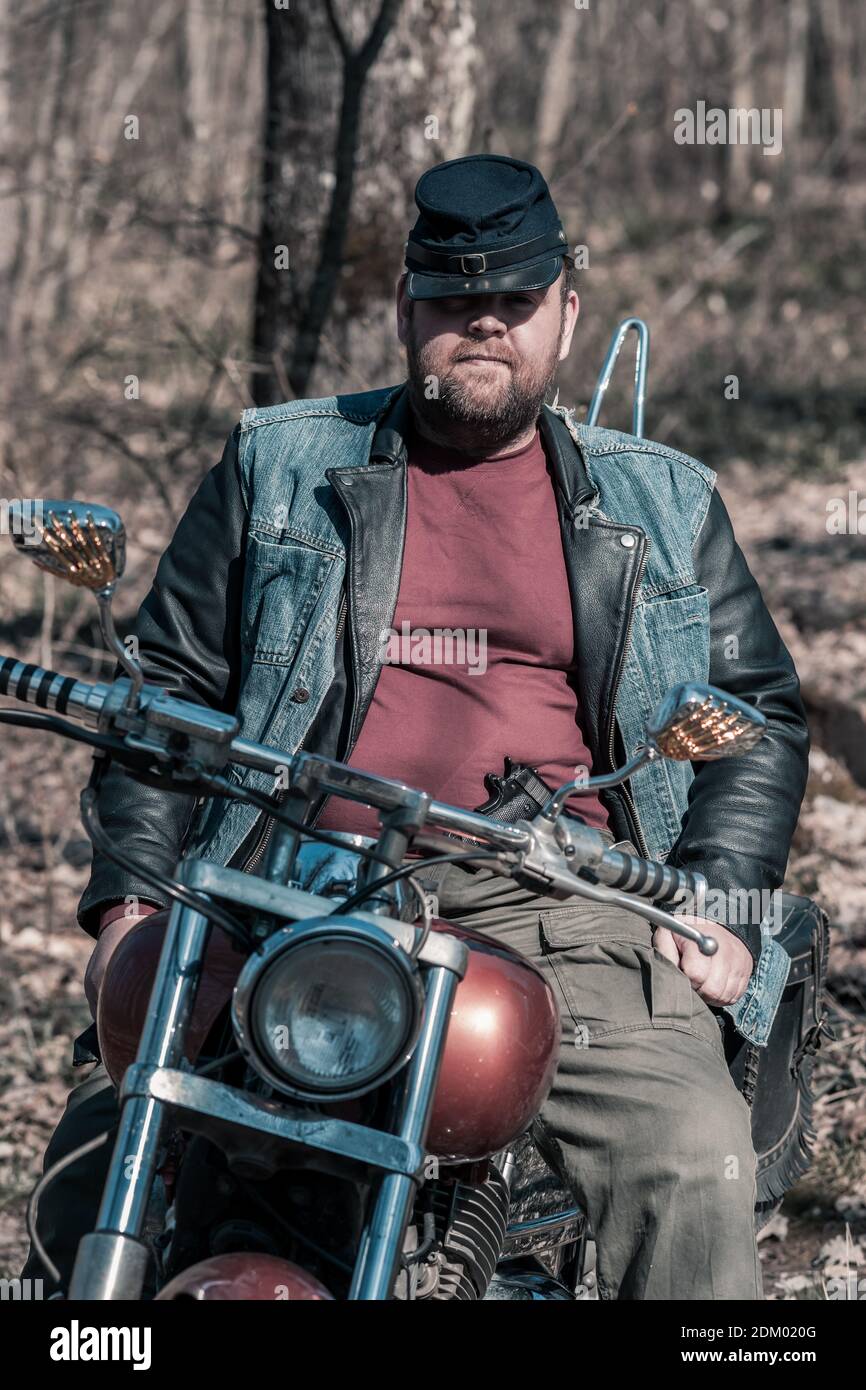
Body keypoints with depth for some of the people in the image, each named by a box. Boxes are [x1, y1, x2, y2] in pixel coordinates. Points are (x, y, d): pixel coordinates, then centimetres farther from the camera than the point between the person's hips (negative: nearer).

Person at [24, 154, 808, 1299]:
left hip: (565, 906, 0)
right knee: (105, 1157, -19)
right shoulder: (278, 465, 17)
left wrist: (723, 904, 3)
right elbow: (175, 681, 17)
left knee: (692, 1168, -27)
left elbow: (758, 710, 20)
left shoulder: (664, 504, 19)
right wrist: (130, 893, 4)